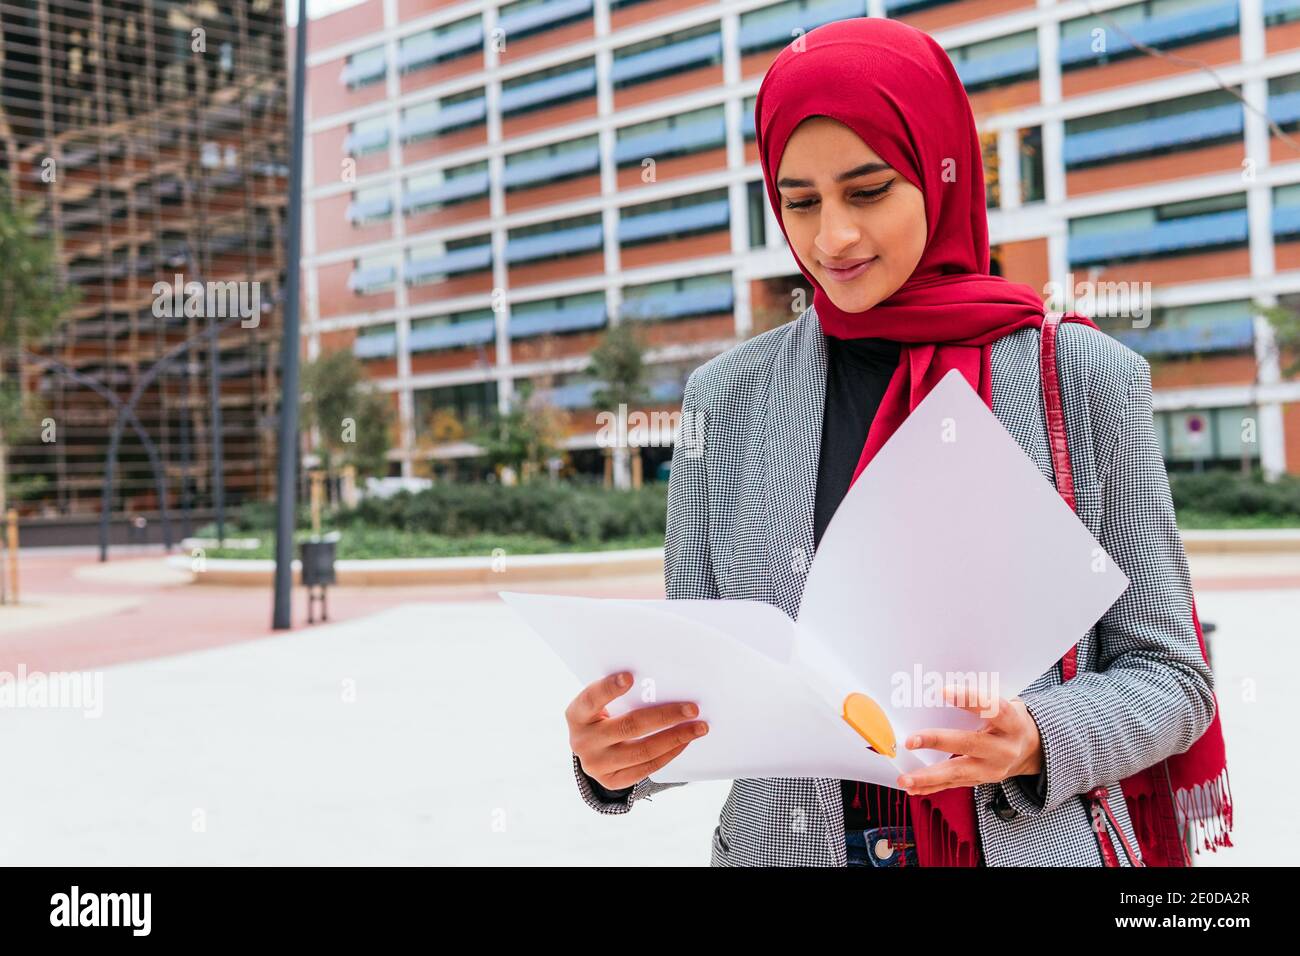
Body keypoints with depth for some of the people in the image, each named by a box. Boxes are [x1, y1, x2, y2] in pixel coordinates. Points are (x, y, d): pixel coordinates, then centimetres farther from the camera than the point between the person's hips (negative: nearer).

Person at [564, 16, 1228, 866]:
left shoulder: (1088, 377, -7)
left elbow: (1167, 671, -3)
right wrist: (615, 749, -20)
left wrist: (1036, 742, -21)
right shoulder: (727, 398, -3)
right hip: (788, 843, 2)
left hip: (1038, 844, -1)